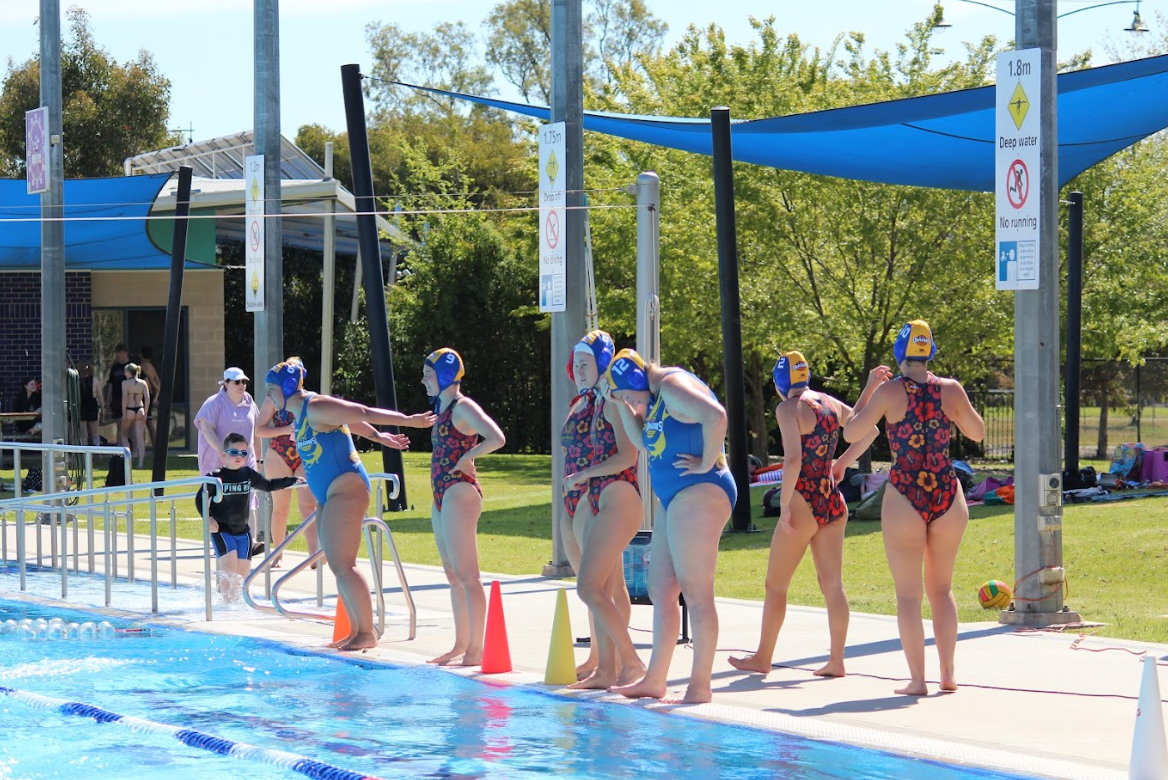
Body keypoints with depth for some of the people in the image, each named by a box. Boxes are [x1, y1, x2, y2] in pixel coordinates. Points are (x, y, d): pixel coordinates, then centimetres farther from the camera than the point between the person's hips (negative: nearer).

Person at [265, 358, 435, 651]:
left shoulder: (316, 408, -15)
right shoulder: (299, 413, 15)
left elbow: (364, 413, -16)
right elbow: (349, 417, 29)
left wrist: (409, 421, -16)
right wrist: (378, 436, 36)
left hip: (346, 490, -11)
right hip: (330, 496, 11)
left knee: (342, 565, -13)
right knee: (339, 566, 10)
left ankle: (367, 633, -10)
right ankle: (356, 631, 14)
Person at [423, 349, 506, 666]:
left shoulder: (463, 407, -11)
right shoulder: (442, 408, 17)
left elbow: (497, 439, -25)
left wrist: (466, 458, -16)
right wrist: (436, 503, 16)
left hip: (460, 494, -10)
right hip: (442, 496, 10)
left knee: (466, 576, -9)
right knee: (453, 576, 13)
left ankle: (476, 650, -8)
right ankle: (461, 645, 18)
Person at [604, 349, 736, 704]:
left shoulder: (673, 387, -14)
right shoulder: (656, 397, 18)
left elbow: (716, 416, -29)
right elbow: (643, 440, 27)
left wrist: (707, 463, -20)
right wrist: (621, 405, 15)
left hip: (698, 495, -11)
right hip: (675, 500, 11)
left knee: (696, 594, -8)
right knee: (660, 591, 14)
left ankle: (700, 687, -4)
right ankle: (654, 680, 20)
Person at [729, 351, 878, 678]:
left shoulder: (788, 408, -11)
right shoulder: (831, 403, 9)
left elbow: (793, 459, -22)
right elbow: (870, 431, 20)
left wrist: (785, 504, -17)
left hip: (804, 502, -6)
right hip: (834, 503, 7)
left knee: (776, 584, 6)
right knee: (832, 584, 7)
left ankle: (762, 658, 13)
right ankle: (836, 660, 7)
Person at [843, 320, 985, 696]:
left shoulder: (889, 391, -8)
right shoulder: (951, 389, -1)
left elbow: (850, 433, 1)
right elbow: (977, 432, 15)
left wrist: (868, 388, 9)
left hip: (905, 496, -3)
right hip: (948, 496, 3)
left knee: (908, 593, 4)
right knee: (942, 588, 17)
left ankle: (917, 679, 0)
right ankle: (948, 673, 16)